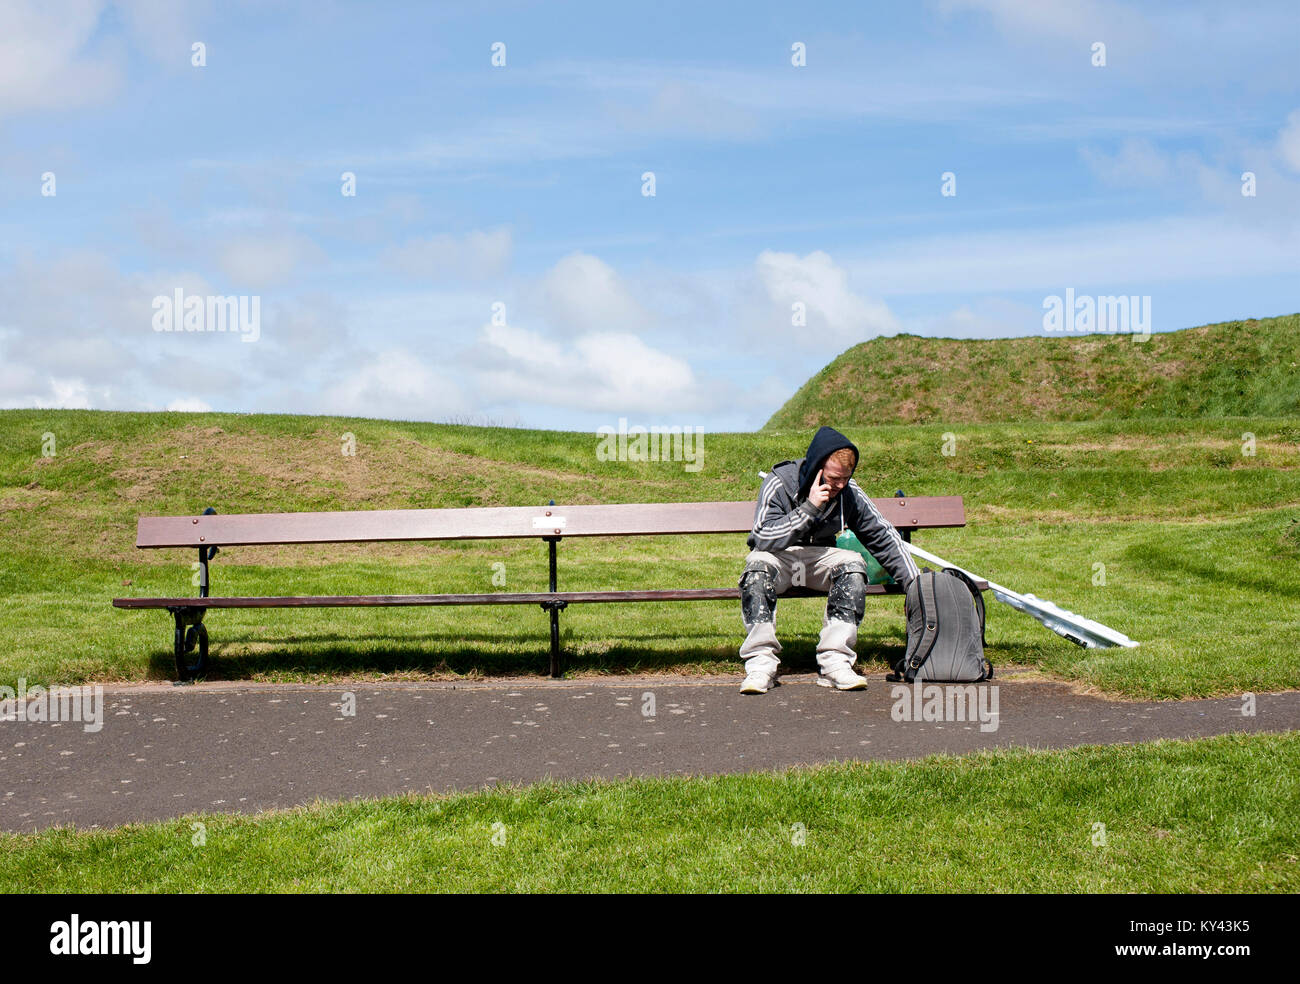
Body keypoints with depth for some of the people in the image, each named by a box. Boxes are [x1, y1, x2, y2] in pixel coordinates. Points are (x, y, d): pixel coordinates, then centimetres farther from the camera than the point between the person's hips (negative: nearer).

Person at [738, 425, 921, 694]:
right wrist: (809, 508, -34)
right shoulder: (779, 483, -19)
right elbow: (764, 539, -27)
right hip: (778, 557, -3)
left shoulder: (850, 493, -9)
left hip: (819, 557, 3)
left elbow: (884, 537, -1)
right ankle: (760, 664, -37)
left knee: (854, 563, -28)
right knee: (758, 565, -36)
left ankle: (835, 662, -31)